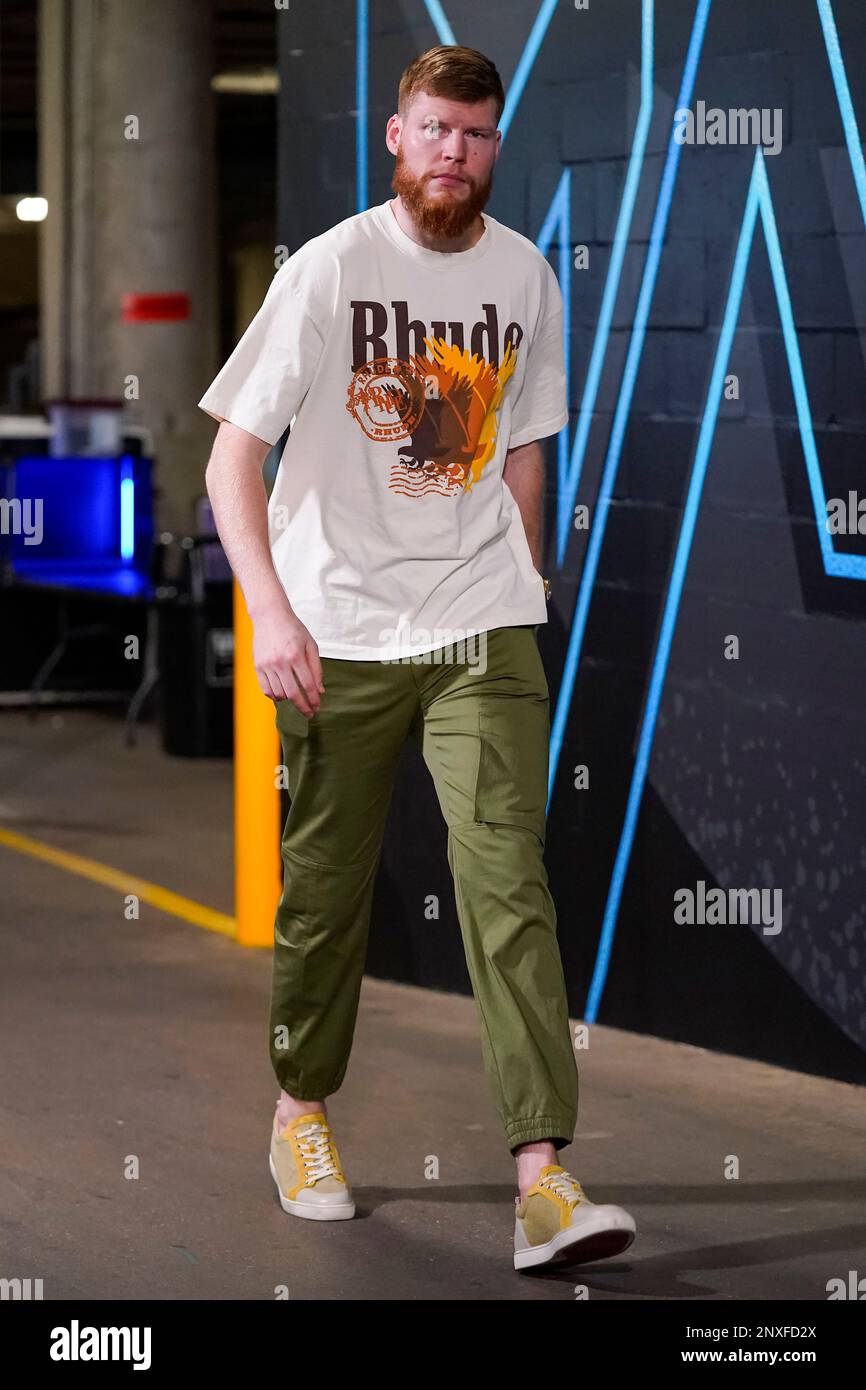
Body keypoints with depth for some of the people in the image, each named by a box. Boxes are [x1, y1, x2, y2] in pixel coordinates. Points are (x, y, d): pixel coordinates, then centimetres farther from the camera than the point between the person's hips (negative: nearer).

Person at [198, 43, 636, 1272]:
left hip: (481, 629, 2)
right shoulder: (328, 270, -6)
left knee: (507, 879, -11)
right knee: (326, 886, 9)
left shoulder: (525, 277, 6)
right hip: (339, 636, -1)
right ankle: (303, 1110, 34)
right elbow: (233, 455, -7)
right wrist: (271, 612, -16)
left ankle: (543, 1182, -17)